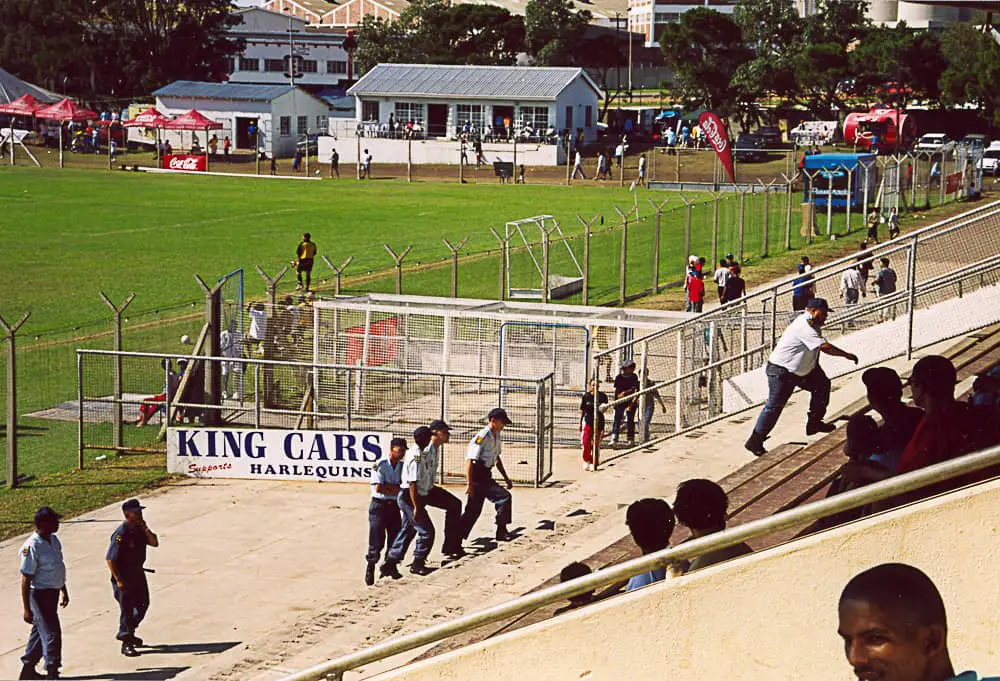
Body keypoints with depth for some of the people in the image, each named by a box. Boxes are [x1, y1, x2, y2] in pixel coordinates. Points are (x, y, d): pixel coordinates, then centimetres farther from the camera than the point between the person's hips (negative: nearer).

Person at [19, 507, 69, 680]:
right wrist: (26, 609, -20)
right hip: (40, 594, -9)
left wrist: (64, 591, 24)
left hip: (52, 593, 9)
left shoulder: (53, 539, 5)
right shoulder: (32, 547, -23)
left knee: (40, 630, 18)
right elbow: (25, 579, -21)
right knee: (51, 633, -6)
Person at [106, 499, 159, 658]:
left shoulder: (140, 529, 1)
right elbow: (110, 559, -23)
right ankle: (126, 644, 9)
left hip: (138, 573, 8)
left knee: (142, 605, 19)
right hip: (124, 577, -8)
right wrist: (118, 580, -22)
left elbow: (154, 543, -1)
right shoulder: (121, 534, -23)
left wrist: (145, 529, -15)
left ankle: (127, 633, 38)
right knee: (127, 609, -1)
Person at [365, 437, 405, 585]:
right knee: (377, 541, -7)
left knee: (395, 539, 6)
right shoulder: (380, 465, -11)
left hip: (394, 505, 6)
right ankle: (370, 570, 1)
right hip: (379, 505, -6)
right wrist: (397, 489, -10)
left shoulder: (403, 466, 7)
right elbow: (378, 488, -19)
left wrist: (387, 486, -13)